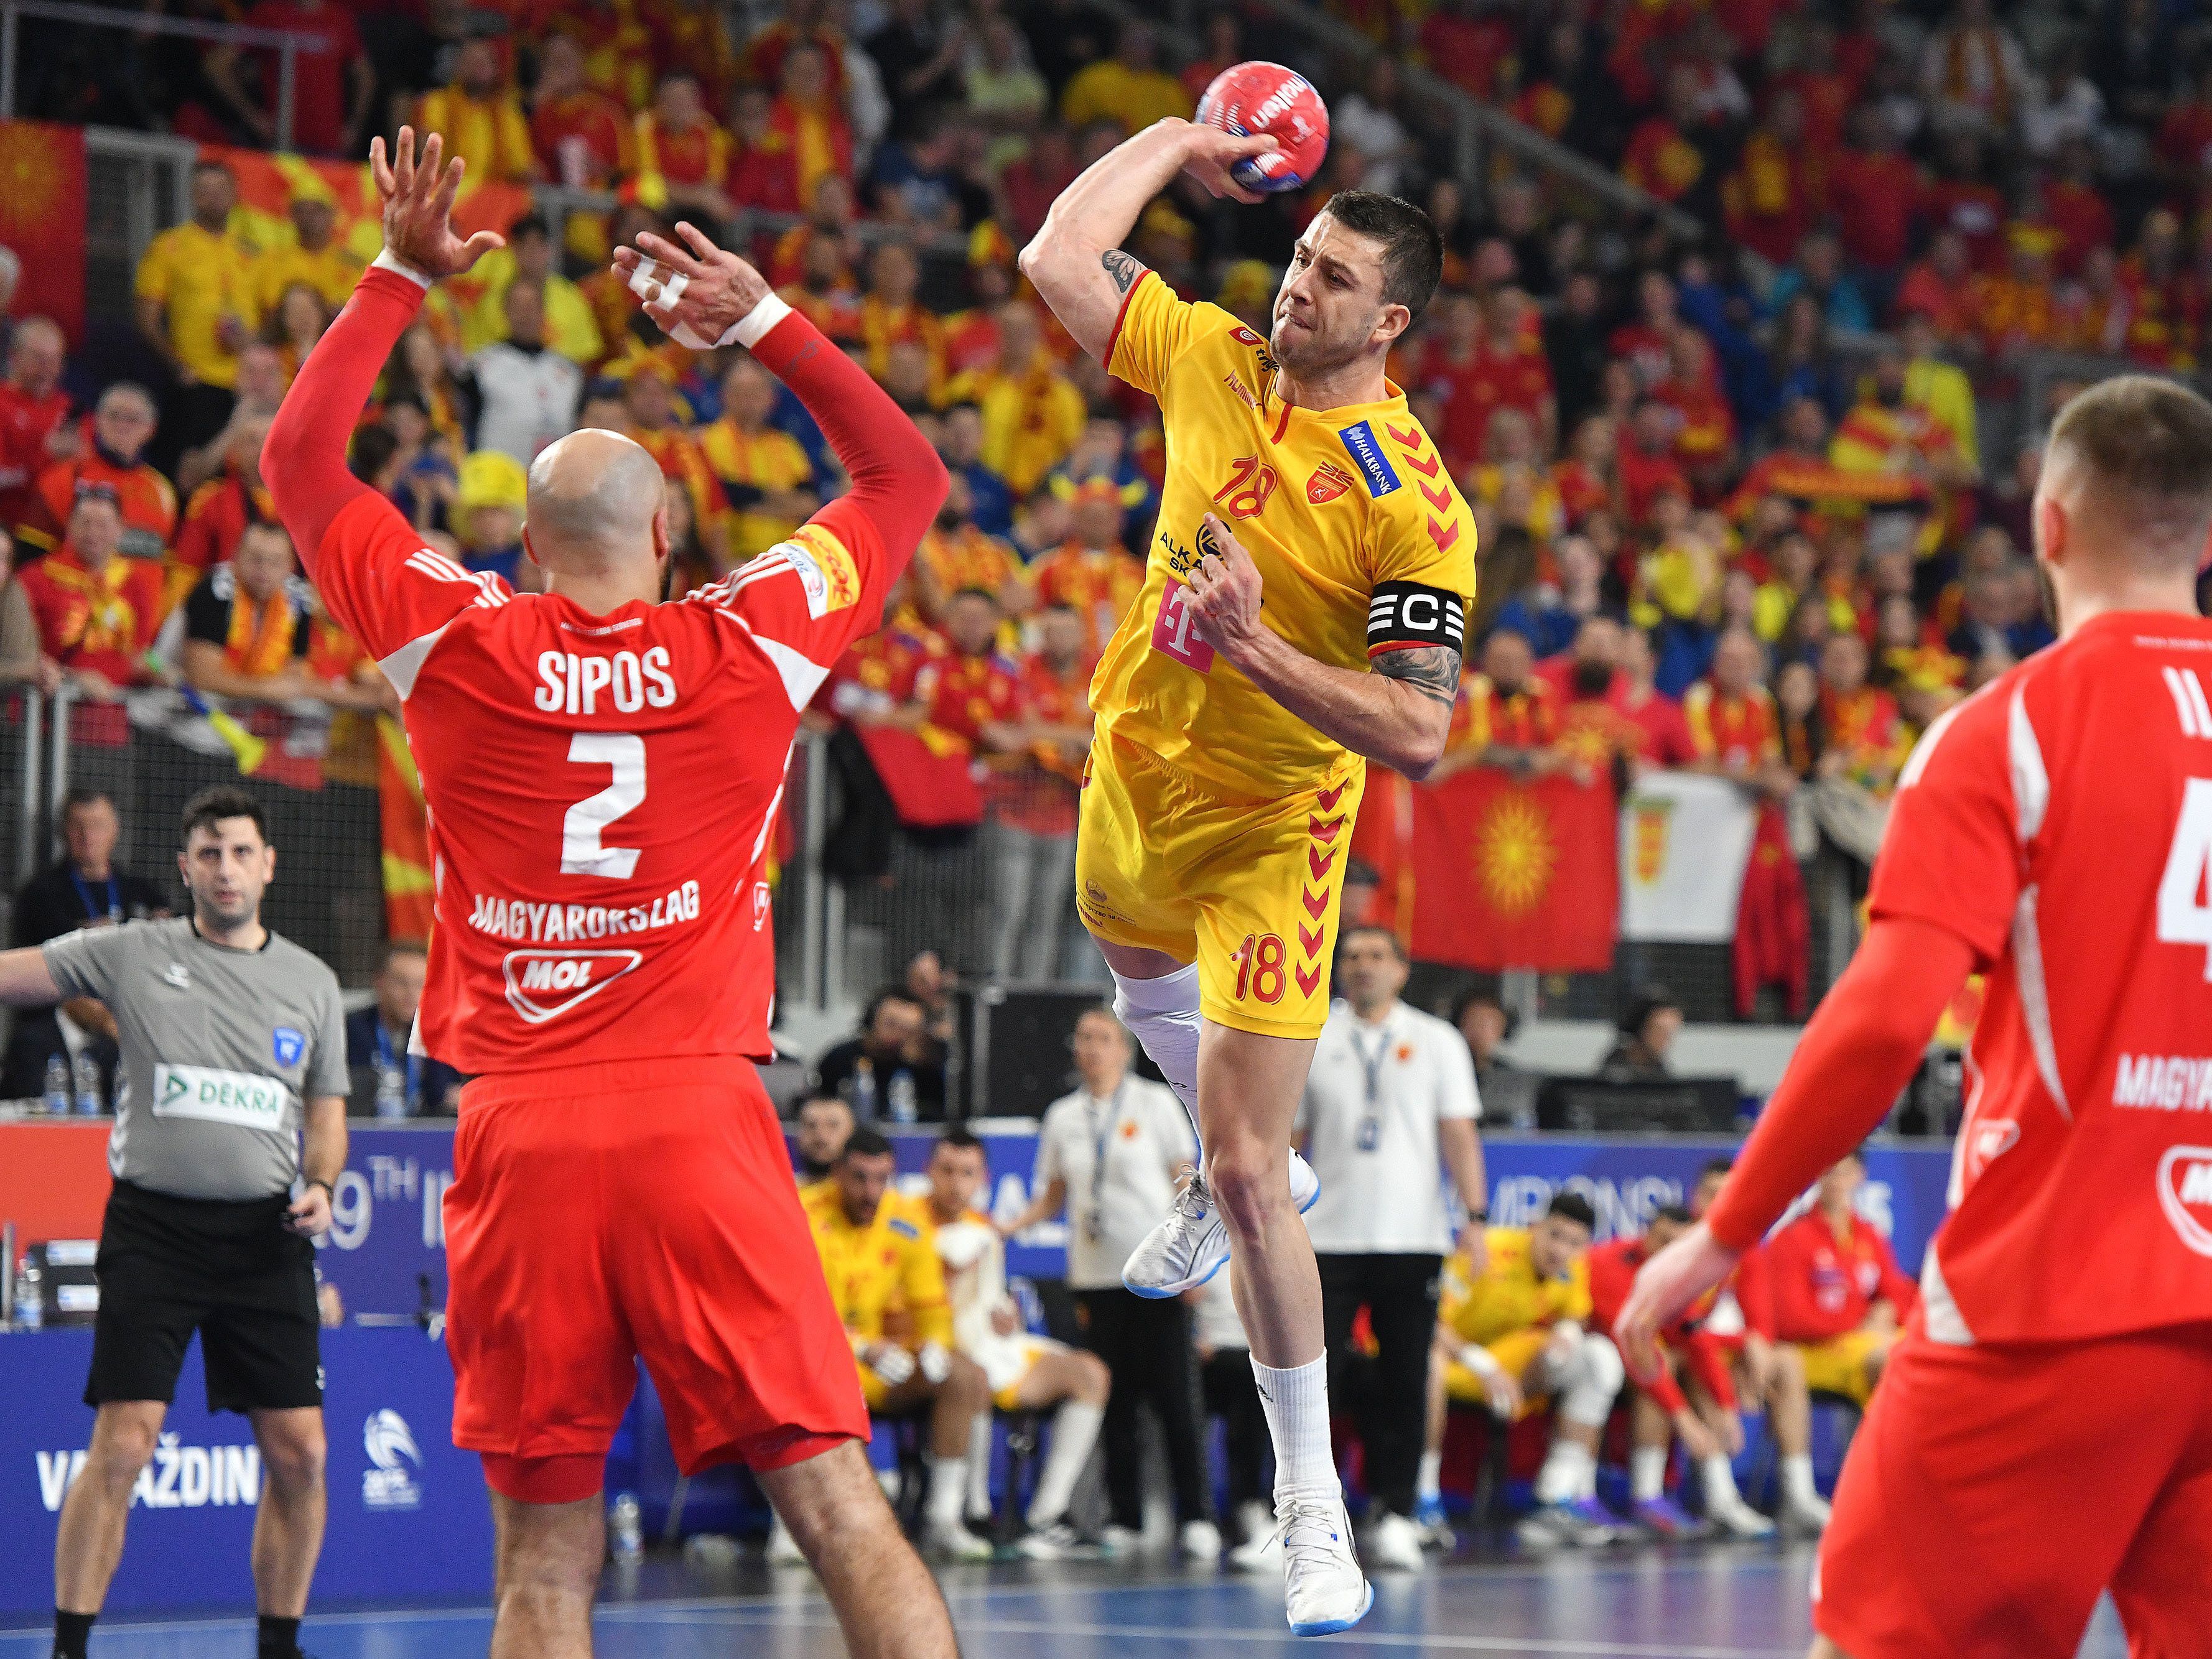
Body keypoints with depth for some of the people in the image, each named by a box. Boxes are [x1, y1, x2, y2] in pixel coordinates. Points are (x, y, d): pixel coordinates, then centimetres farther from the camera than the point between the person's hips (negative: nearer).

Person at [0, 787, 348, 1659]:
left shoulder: (311, 982, 11)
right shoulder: (131, 954, 4)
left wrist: (319, 1187, -1)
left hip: (263, 1236, 3)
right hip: (153, 1226, -3)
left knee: (299, 1452, -1)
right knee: (120, 1448, -9)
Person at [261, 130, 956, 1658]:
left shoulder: (457, 647, 4)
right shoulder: (747, 649, 4)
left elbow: (300, 459, 20)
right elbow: (905, 474, 20)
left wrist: (399, 280, 26)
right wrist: (762, 321, 20)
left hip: (520, 1130, 1)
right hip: (700, 1121, -1)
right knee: (837, 1504, -3)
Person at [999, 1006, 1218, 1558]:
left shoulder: (1156, 1104, 3)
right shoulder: (1062, 1117, 11)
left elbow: (1184, 1181, 2)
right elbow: (1054, 1196, 17)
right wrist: (1012, 1225, 0)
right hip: (1095, 1274, 3)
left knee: (1174, 1397, -6)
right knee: (1115, 1401, 2)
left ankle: (1197, 1518, -4)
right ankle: (1125, 1518, 6)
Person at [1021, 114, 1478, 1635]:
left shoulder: (1416, 508, -27)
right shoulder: (1217, 364, -9)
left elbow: (1421, 736, -30)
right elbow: (1058, 261, -3)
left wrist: (1259, 647, -37)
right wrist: (1177, 141, -2)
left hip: (1266, 831, -7)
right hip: (1139, 771, 7)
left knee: (1249, 1175, -11)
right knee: (1135, 959, 37)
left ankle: (1313, 1509, -1)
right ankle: (1240, 1174, 68)